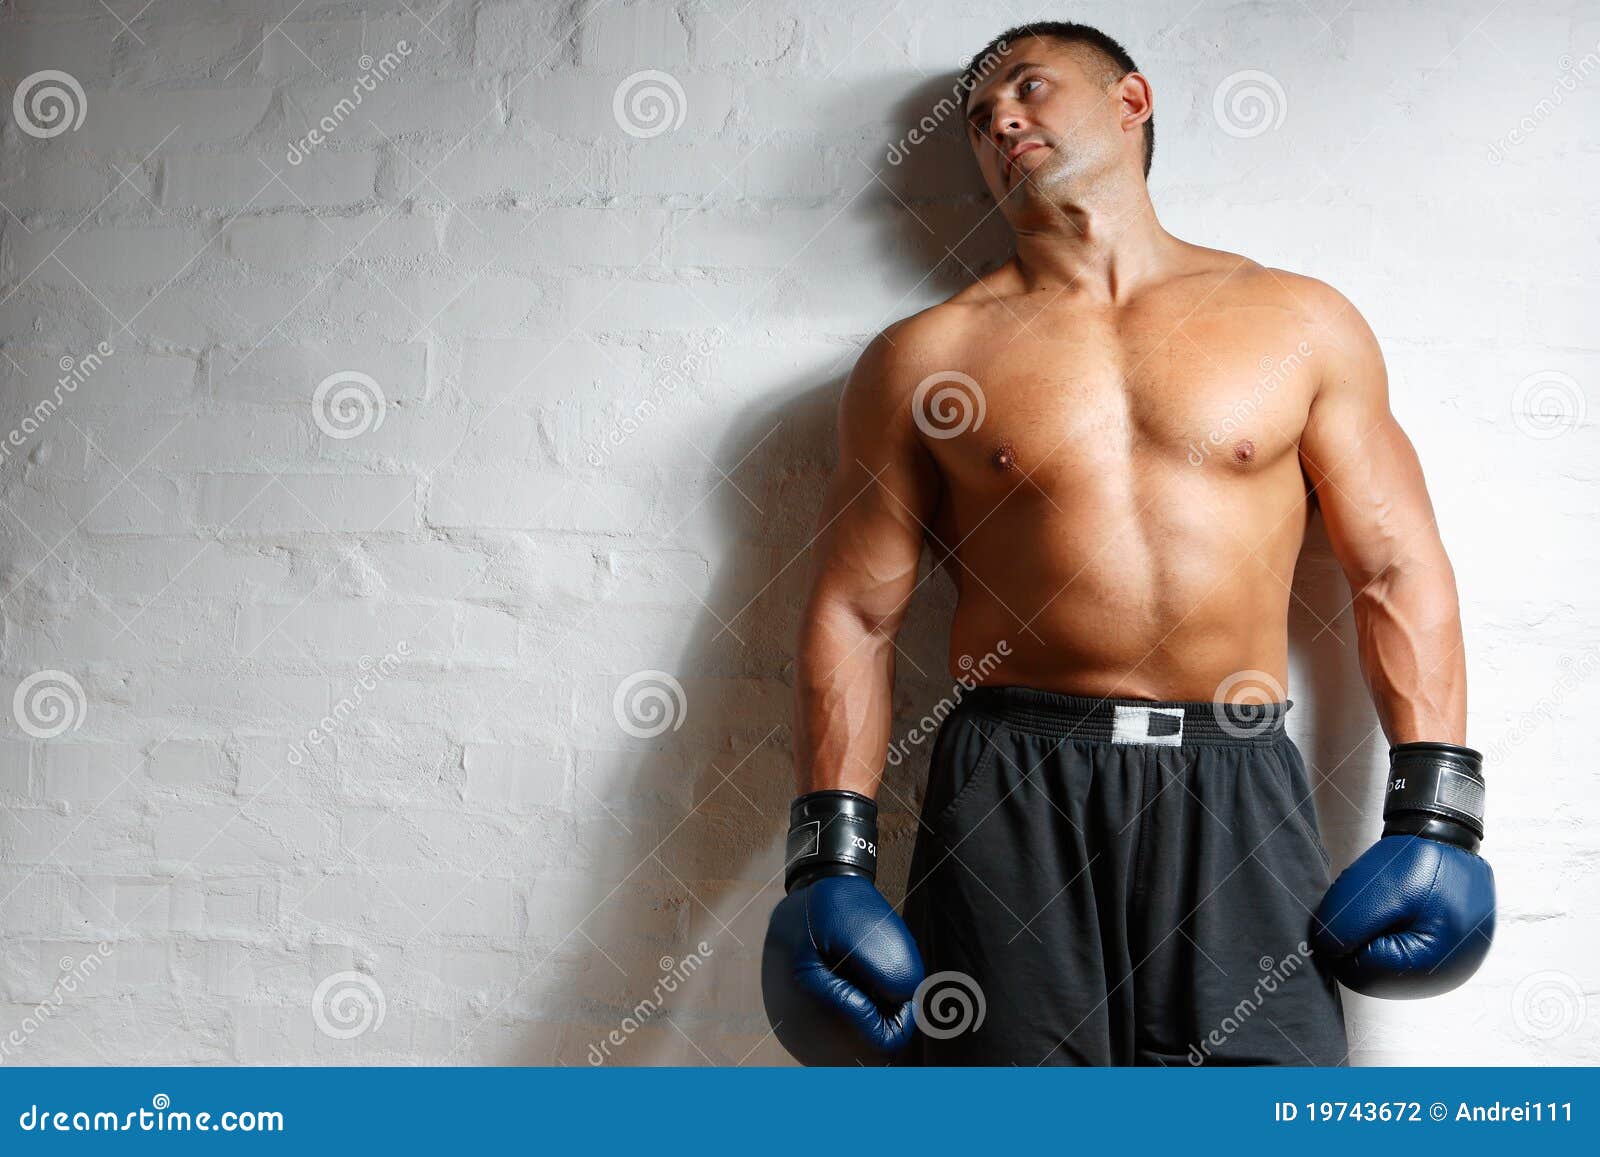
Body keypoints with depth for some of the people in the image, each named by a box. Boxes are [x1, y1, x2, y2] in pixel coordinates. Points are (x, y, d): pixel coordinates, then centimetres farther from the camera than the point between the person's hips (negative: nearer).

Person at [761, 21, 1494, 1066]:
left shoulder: (1300, 322, 11)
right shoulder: (925, 354, 9)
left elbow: (1399, 571, 9)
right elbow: (854, 612, 7)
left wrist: (1435, 818, 0)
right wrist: (831, 859, 0)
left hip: (1237, 794, 1)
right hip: (1009, 793, 0)